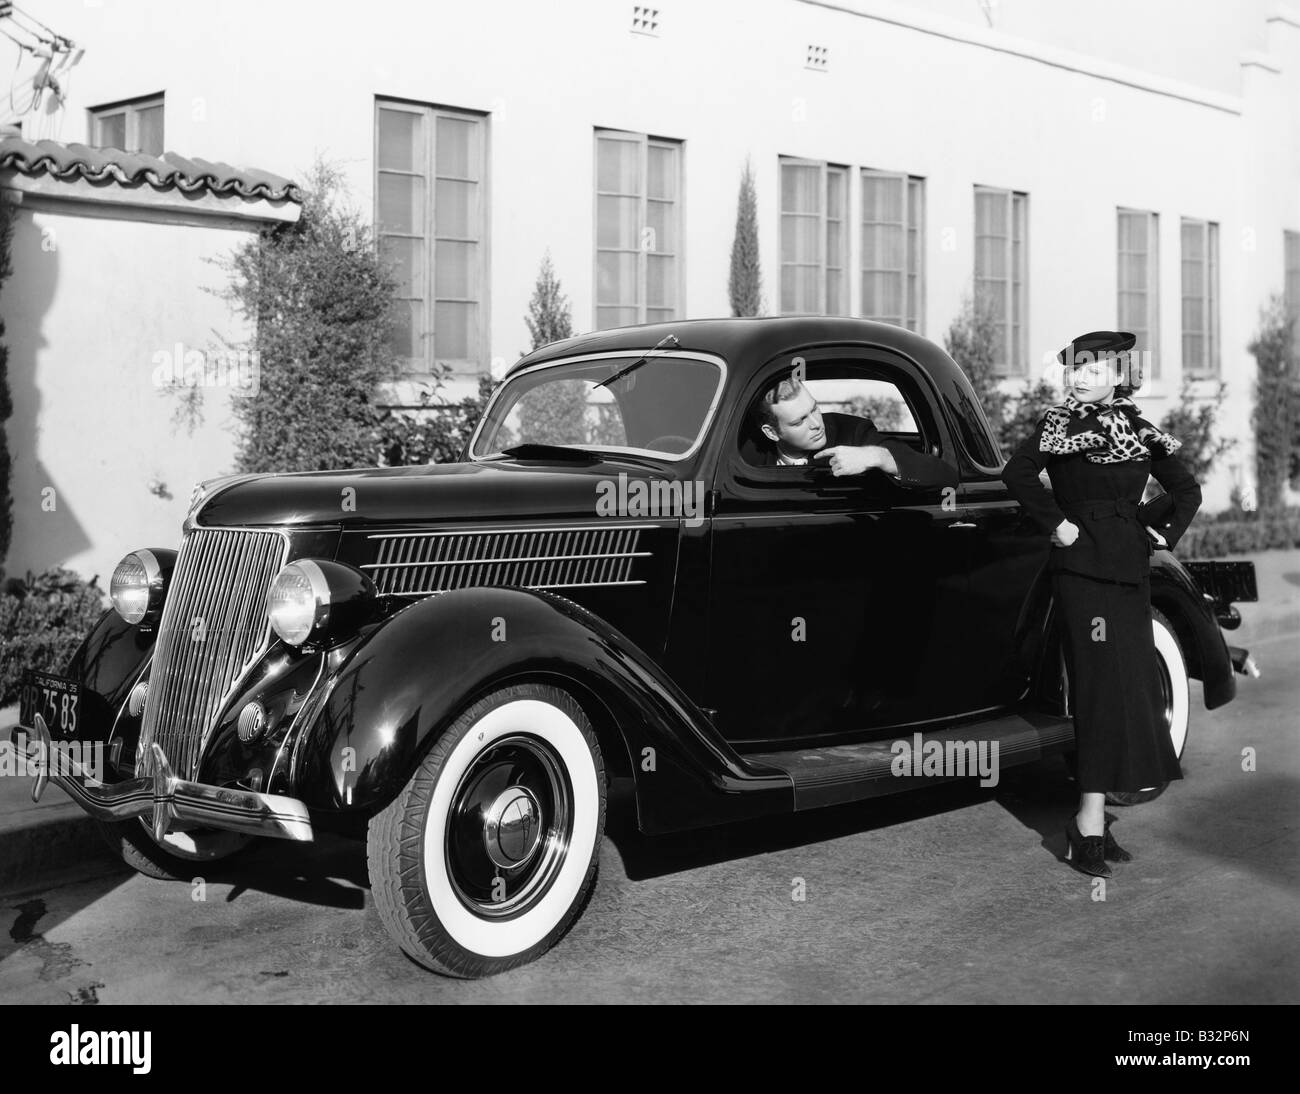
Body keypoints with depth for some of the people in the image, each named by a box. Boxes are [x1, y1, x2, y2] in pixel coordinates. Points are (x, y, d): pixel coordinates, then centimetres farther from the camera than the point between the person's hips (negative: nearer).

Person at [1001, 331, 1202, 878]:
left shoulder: (1139, 430, 11)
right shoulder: (1060, 423, 0)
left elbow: (1186, 490, 19)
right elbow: (1017, 474, -13)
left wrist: (1165, 532, 7)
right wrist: (1057, 523, -13)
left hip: (1131, 567, 5)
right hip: (1081, 566, -5)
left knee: (1134, 686, 5)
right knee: (1103, 683, -12)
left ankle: (1094, 814, 13)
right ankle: (1090, 822, -10)